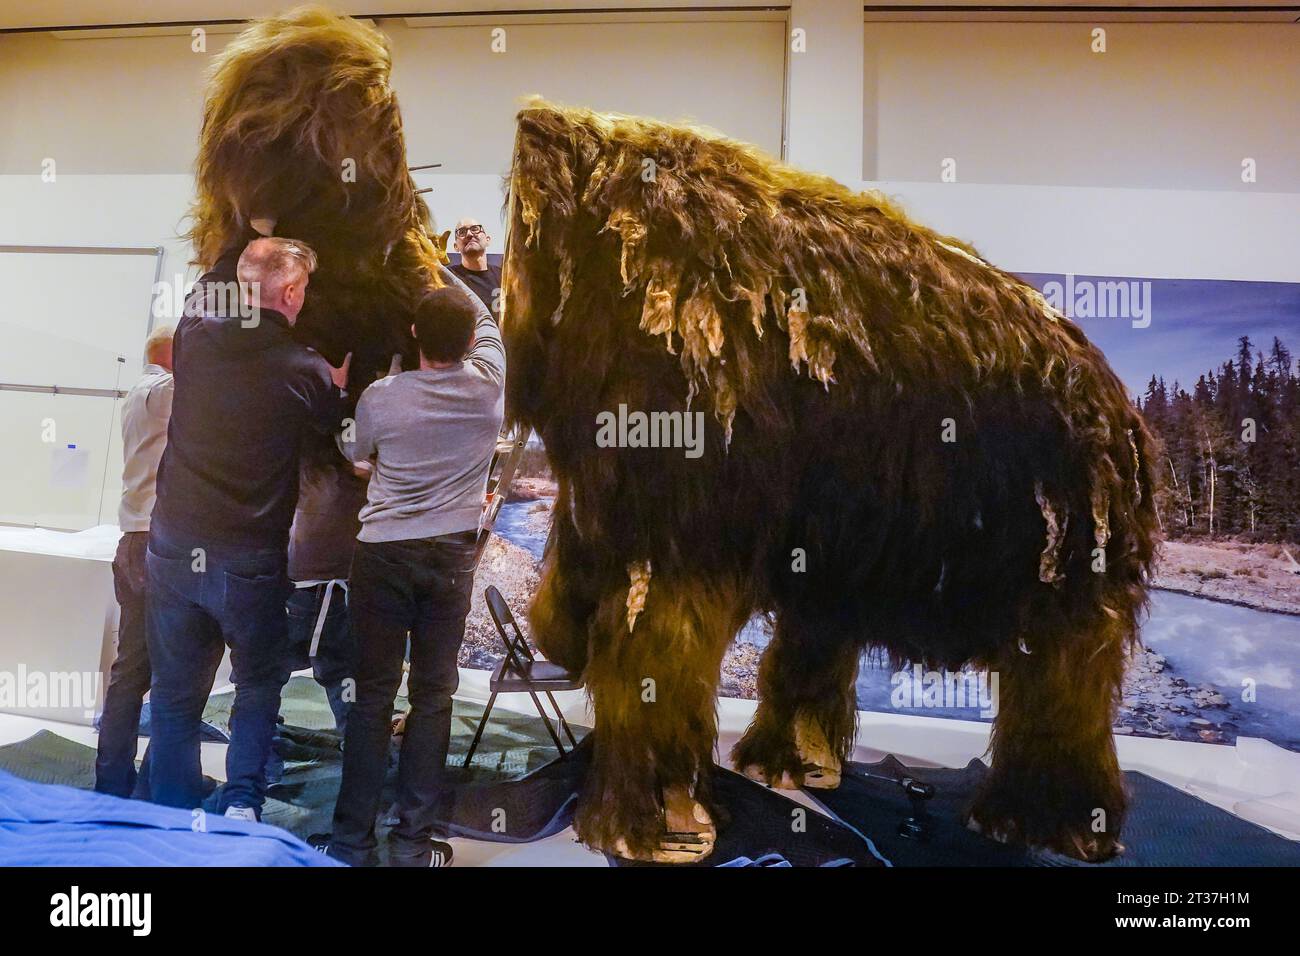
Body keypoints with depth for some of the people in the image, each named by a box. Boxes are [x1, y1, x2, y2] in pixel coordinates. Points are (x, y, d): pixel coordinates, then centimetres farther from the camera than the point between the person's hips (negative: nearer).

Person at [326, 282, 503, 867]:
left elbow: (354, 452, 12)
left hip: (382, 553, 0)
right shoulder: (489, 387, -6)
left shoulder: (380, 397, -8)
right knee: (433, 696, 7)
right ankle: (412, 843, 11)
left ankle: (352, 840, 12)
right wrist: (448, 275, 28)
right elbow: (488, 324, 15)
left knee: (373, 694, 7)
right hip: (451, 556, 1)